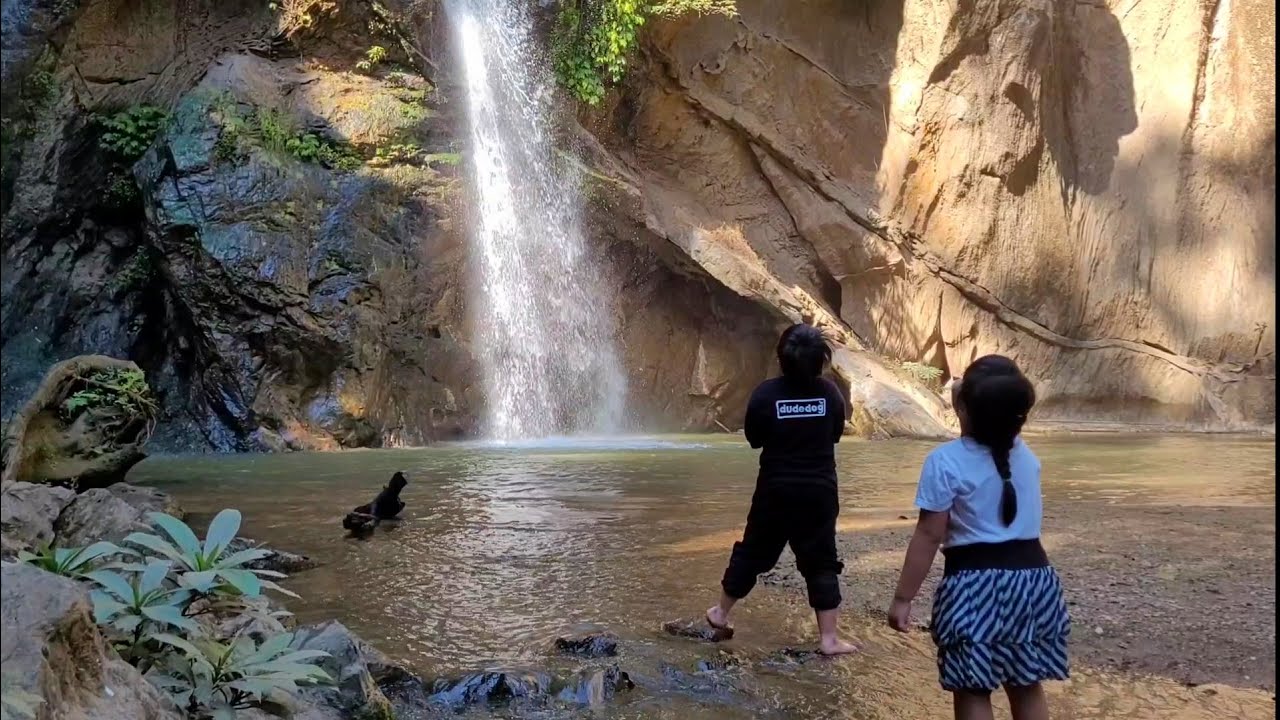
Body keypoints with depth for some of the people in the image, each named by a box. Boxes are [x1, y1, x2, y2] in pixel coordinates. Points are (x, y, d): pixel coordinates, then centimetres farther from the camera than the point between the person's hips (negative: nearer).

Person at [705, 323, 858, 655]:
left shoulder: (767, 392, -11)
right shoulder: (830, 392, -6)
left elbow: (753, 438, 0)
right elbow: (836, 434, 8)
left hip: (776, 490, 0)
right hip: (820, 491, 0)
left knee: (752, 552, 15)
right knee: (821, 563, 7)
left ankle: (721, 613, 30)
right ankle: (829, 638, 7)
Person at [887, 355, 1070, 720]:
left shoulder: (946, 461, -12)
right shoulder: (1026, 456, 6)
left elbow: (928, 536, -13)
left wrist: (903, 598, -9)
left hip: (977, 583, -6)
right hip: (1032, 576, 6)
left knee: (973, 691, 4)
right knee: (1027, 685, 16)